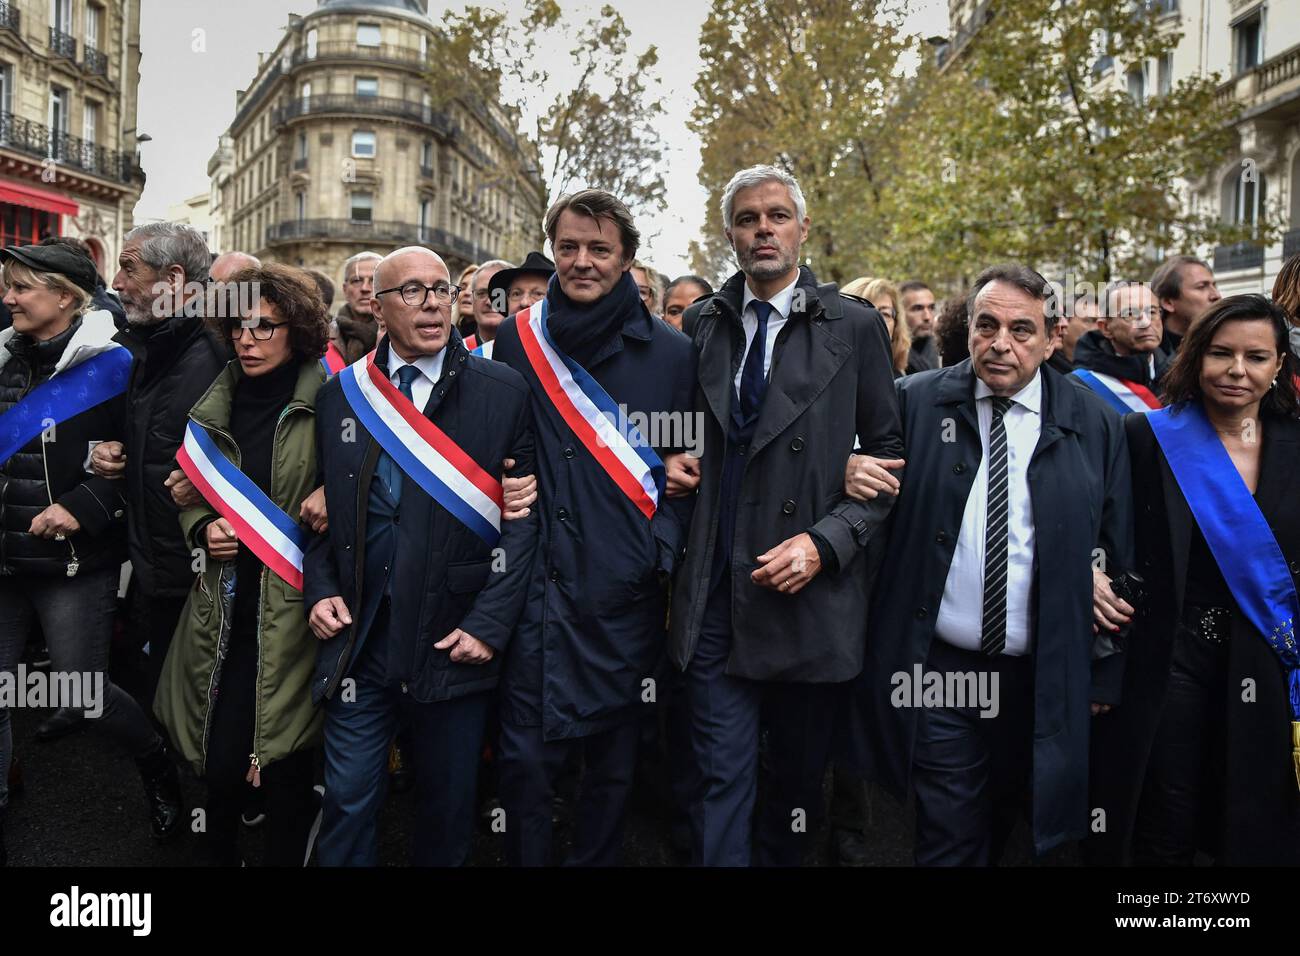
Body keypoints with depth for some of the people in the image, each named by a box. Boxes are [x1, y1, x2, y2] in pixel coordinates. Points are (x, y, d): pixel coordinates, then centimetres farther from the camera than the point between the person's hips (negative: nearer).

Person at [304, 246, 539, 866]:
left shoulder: (502, 391, -3)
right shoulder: (340, 395, 7)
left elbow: (525, 515, -5)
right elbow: (320, 507, 14)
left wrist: (489, 623, -11)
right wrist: (319, 590, 0)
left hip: (454, 639, -1)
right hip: (358, 635, 2)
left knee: (448, 804, 12)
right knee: (349, 797, 8)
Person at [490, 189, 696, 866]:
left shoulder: (672, 353, 2)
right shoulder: (515, 340, 6)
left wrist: (661, 549, -7)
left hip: (626, 589, 0)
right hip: (537, 582, 0)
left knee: (614, 757, 13)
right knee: (526, 758, 4)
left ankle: (597, 859, 33)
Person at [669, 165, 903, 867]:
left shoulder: (856, 327, -1)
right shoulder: (702, 323, 7)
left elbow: (889, 455, -1)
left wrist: (825, 542, -11)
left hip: (809, 593, -1)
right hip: (715, 595, 1)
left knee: (801, 776, 16)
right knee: (720, 780, 3)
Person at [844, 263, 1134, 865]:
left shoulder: (1095, 424, 0)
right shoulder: (914, 402, -3)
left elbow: (1117, 550, 4)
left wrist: (1104, 672, 6)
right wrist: (851, 473, -16)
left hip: (1043, 679, 2)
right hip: (938, 665, -1)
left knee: (1008, 828, 19)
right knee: (948, 840, 4)